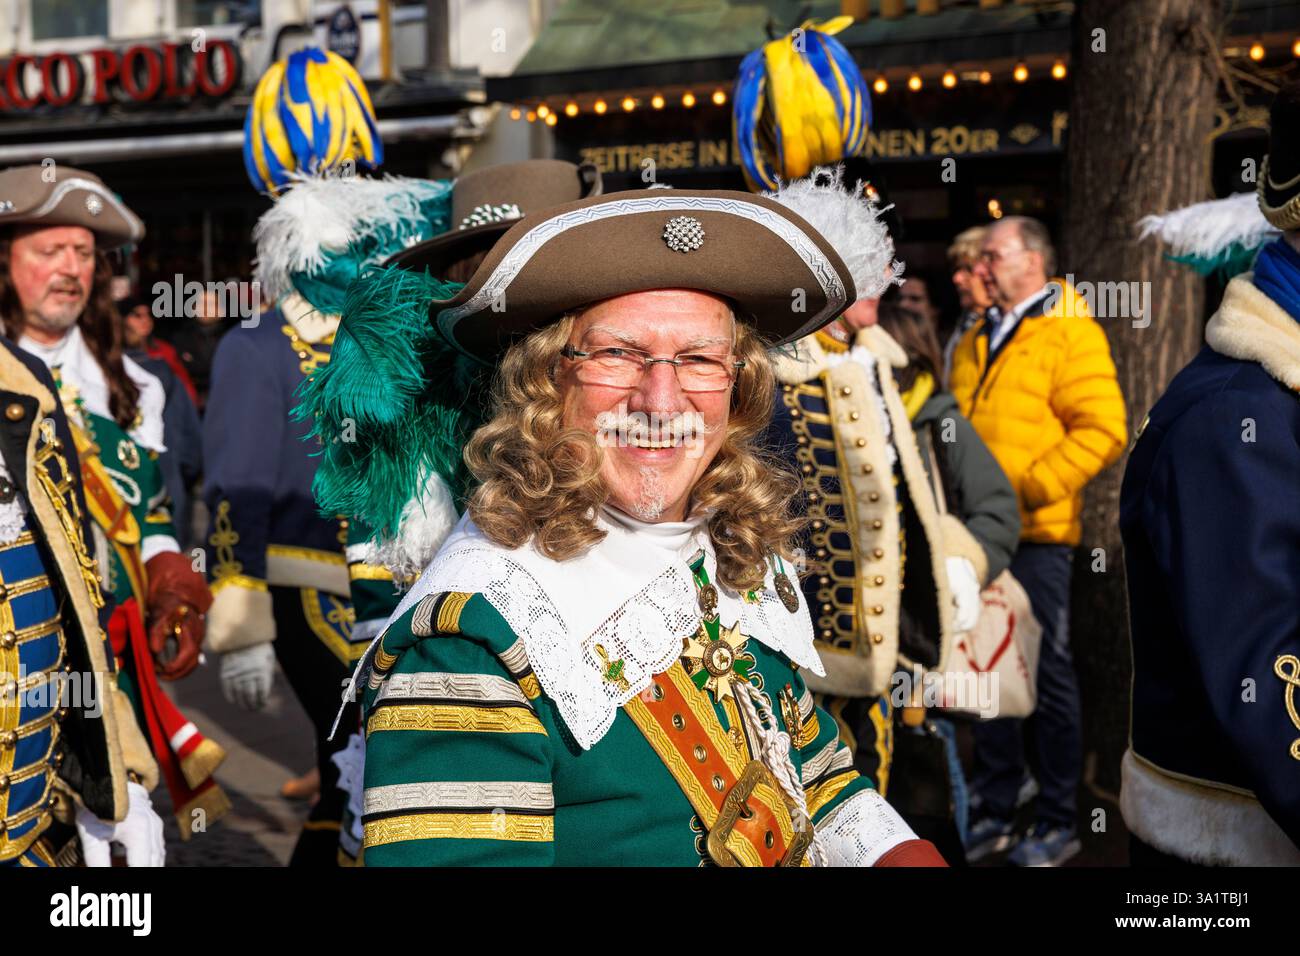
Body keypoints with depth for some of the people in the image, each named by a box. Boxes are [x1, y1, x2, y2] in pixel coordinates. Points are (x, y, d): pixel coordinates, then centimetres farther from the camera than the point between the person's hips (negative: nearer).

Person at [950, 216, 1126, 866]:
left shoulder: (1069, 333, -5)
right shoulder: (974, 343, 16)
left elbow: (1103, 430, -13)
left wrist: (1025, 486, -18)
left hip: (1035, 533, -6)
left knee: (1046, 672, 1)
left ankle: (1058, 823, 12)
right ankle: (996, 812, 22)